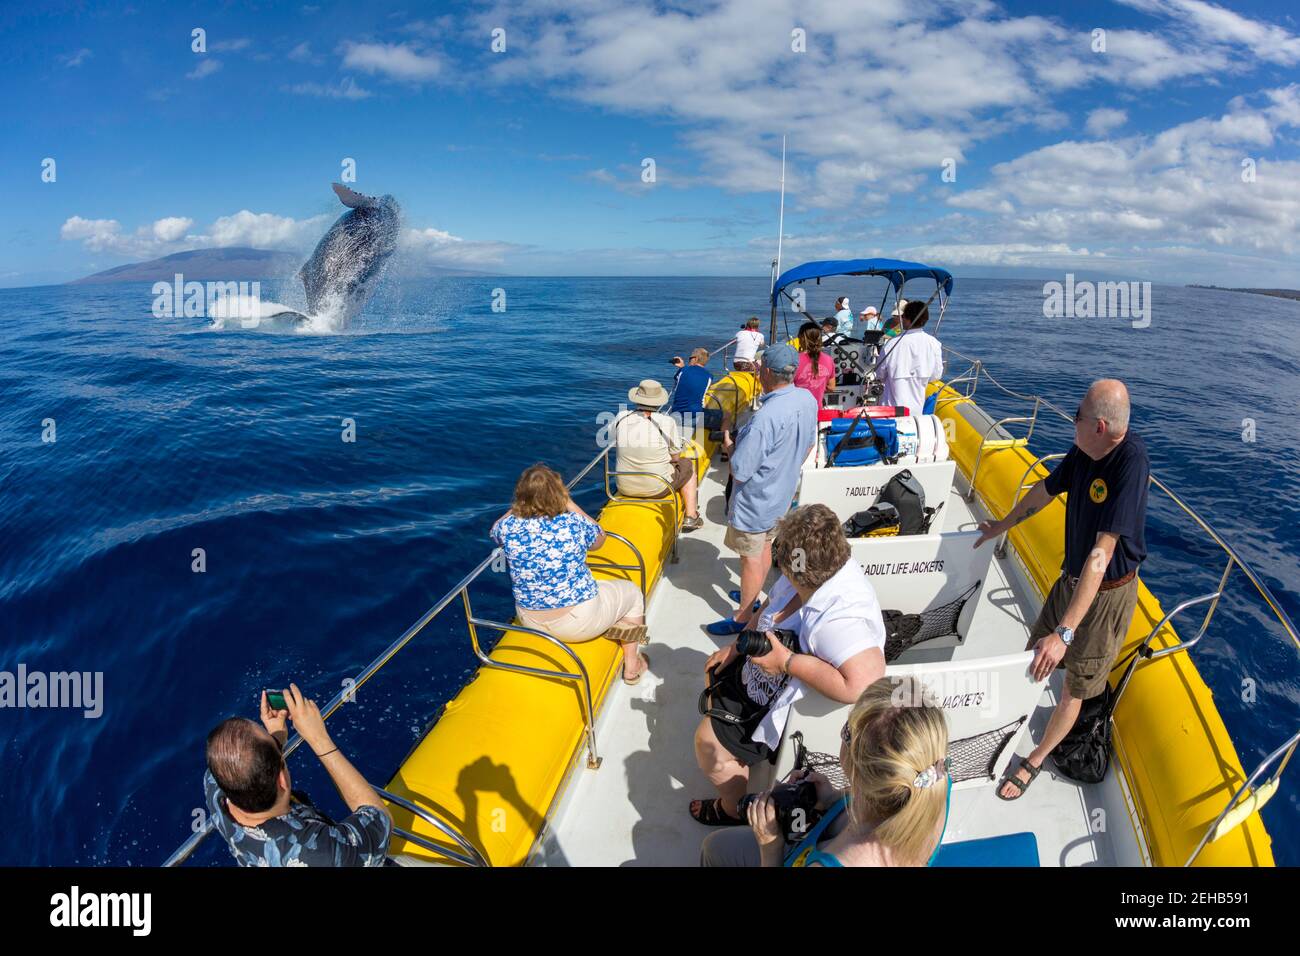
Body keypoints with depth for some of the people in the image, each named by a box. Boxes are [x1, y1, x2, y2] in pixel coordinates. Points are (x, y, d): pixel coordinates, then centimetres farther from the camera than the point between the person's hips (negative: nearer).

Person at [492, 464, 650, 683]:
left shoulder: (509, 527, -16)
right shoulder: (574, 523, -22)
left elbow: (495, 530, 12)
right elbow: (599, 539, 3)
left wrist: (518, 506, 9)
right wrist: (570, 504, 3)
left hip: (529, 621, 5)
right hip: (578, 623, -4)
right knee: (631, 592, 22)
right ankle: (632, 664, 32)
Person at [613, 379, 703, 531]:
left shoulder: (621, 419, -6)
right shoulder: (667, 422, -14)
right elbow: (675, 457, -4)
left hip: (625, 488, 3)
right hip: (657, 488, -3)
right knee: (688, 466, 25)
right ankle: (690, 517, 27)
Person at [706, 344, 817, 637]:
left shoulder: (765, 417, -35)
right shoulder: (808, 400, -9)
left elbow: (739, 471, -30)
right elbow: (808, 444, 9)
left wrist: (733, 452, -9)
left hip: (755, 500, -8)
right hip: (782, 494, 8)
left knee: (751, 558, 7)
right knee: (765, 547, 25)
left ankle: (743, 618, 23)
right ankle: (753, 595, 45)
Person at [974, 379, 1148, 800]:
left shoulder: (1131, 460, -32)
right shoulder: (1084, 450, -11)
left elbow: (1101, 555, -35)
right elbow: (1044, 492, 10)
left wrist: (1065, 632, -37)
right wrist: (1001, 526, 25)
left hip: (1107, 592, -6)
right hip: (1072, 577, 6)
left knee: (1074, 686, 12)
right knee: (1035, 652, 18)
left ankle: (1035, 760, 30)